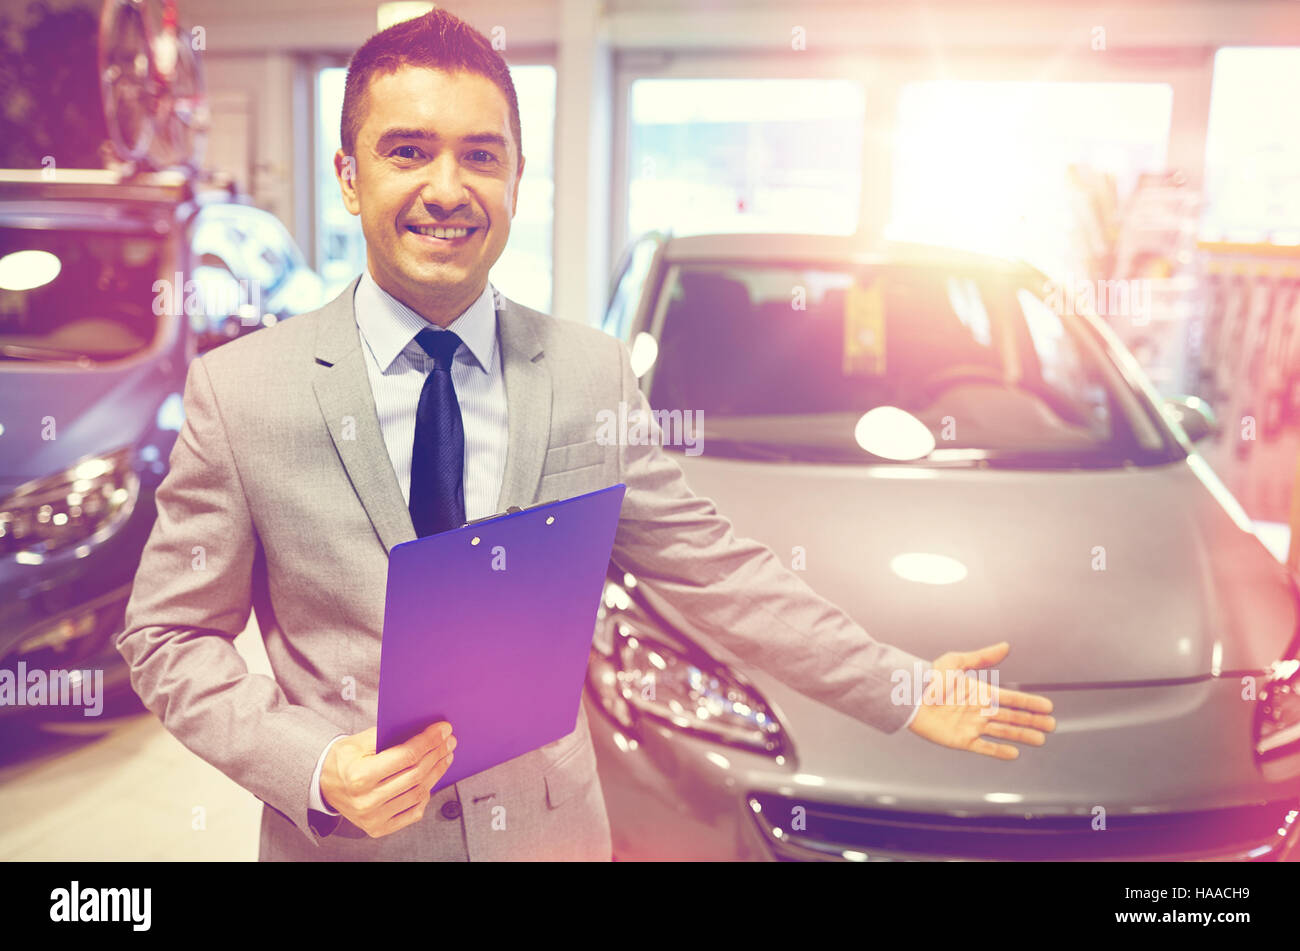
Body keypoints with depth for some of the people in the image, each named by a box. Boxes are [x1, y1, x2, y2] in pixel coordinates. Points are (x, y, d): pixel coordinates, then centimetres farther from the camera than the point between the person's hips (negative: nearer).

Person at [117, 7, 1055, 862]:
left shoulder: (595, 373, -6)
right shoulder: (238, 389, -11)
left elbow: (712, 569, 1)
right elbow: (170, 633, -5)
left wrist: (904, 690, 2)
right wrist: (315, 769, -19)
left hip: (551, 830, 2)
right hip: (344, 837, -1)